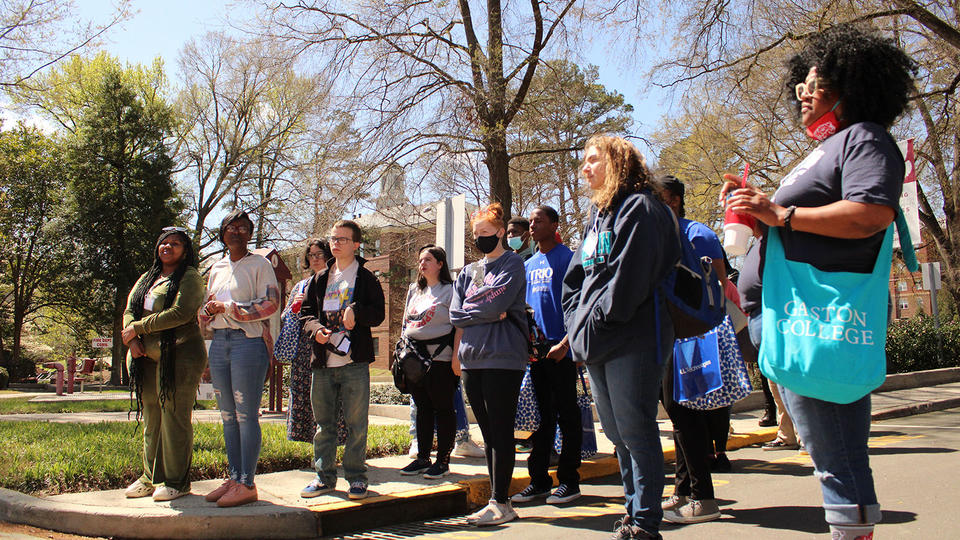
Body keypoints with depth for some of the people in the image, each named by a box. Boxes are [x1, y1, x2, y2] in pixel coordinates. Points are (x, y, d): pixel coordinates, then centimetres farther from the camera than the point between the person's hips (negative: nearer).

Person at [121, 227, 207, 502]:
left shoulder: (190, 278, -2)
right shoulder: (147, 278, 22)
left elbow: (180, 313, -15)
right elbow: (130, 310, 15)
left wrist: (137, 328, -11)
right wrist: (133, 340, -4)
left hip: (179, 356, -7)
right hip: (147, 358, 7)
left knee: (175, 417, -4)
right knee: (151, 419, 10)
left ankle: (176, 481, 4)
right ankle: (151, 477, 20)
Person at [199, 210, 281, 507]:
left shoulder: (260, 264, 0)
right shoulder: (217, 268, 20)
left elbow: (270, 304, -10)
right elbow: (207, 305, 24)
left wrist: (227, 308, -11)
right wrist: (209, 310, -1)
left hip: (248, 341, -7)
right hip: (219, 342, 7)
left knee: (246, 415, -6)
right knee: (227, 415, 8)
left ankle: (247, 483, -2)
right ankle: (234, 478, 16)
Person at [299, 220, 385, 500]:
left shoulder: (366, 278, 3)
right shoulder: (320, 279, 16)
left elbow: (377, 314, -3)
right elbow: (306, 312, 13)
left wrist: (356, 310, -21)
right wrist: (315, 329, -7)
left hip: (354, 362, -4)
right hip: (322, 361, 4)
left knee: (356, 423, 0)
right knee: (323, 423, 10)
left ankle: (356, 477, 11)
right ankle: (324, 476, 20)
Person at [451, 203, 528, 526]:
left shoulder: (512, 264, 2)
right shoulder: (468, 272, 20)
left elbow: (495, 302, -14)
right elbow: (455, 314, 8)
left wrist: (468, 311, 2)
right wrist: (489, 313, -4)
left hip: (503, 357, -7)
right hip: (472, 359, 7)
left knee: (500, 432, -5)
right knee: (488, 433, 9)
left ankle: (500, 504, -1)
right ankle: (499, 502, 15)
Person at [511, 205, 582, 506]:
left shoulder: (567, 258, -4)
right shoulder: (528, 264, 16)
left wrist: (564, 343, -17)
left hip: (560, 349, -6)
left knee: (567, 415, 1)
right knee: (541, 416, 10)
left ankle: (569, 480, 10)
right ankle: (539, 480, 17)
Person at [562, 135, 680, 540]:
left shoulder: (639, 208, -7)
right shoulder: (598, 215, 20)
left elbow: (629, 275, -17)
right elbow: (576, 276, 20)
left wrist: (597, 318, -14)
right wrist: (577, 319, 7)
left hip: (631, 339, -9)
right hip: (596, 341, 9)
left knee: (635, 430, -4)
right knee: (616, 432, 13)